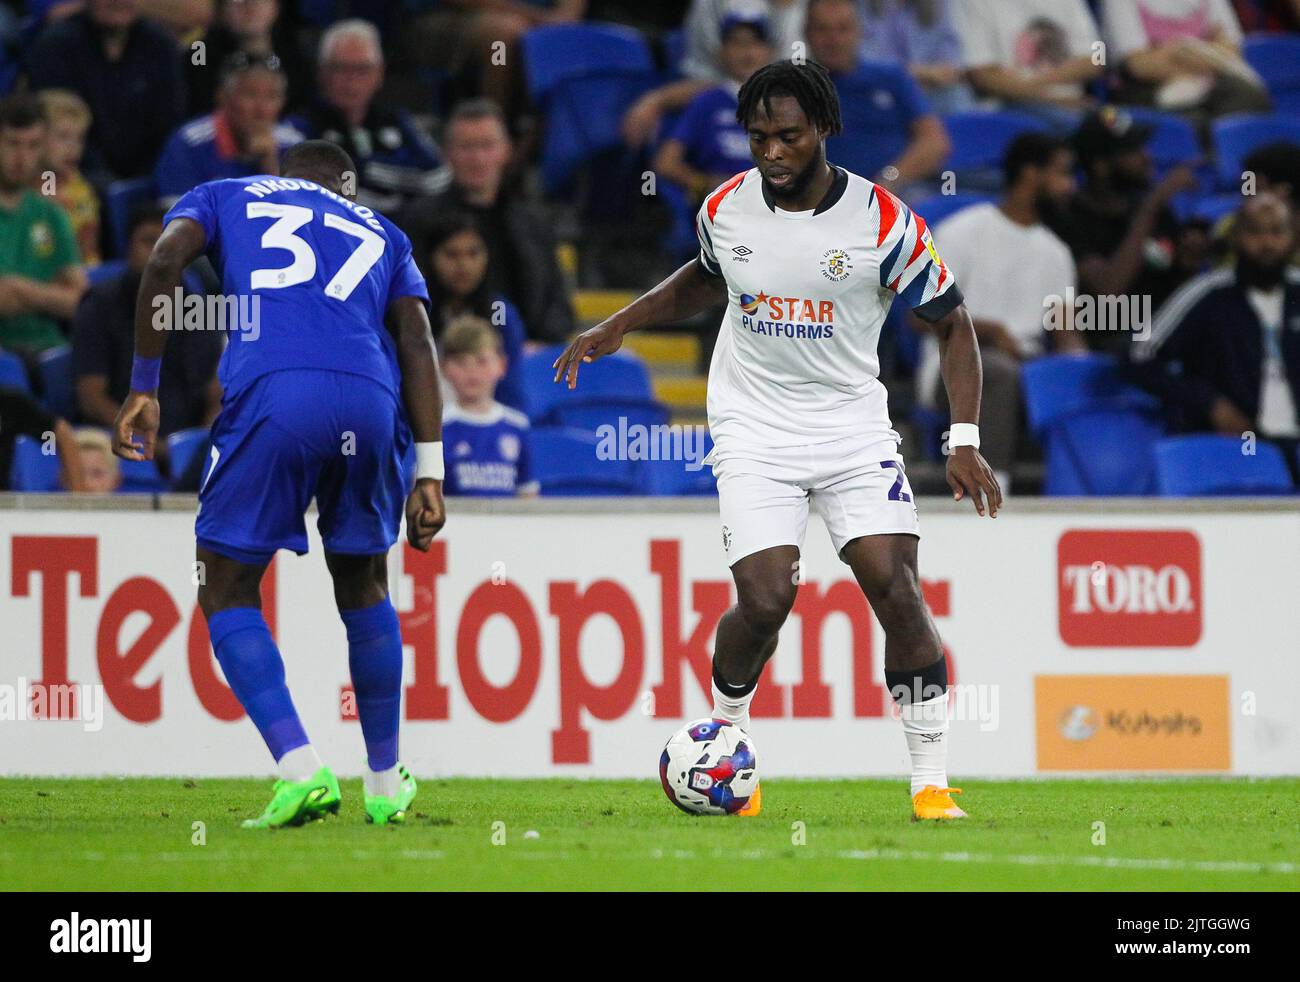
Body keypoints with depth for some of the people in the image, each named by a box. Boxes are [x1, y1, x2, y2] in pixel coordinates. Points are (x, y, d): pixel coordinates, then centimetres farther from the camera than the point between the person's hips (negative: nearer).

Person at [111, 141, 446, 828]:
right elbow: (416, 341, 16)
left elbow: (164, 263, 4)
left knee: (228, 590, 10)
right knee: (363, 586, 24)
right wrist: (429, 473, 10)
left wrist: (143, 388, 7)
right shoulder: (379, 233, 31)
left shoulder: (226, 198, 25)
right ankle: (386, 782, 29)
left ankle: (300, 767, -8)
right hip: (371, 402, 3)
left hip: (271, 392, -3)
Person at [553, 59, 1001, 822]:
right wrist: (618, 326, 13)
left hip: (853, 428, -1)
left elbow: (952, 321, -1)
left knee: (896, 589, -15)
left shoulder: (882, 221, -11)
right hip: (754, 431, 1)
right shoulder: (726, 210, -2)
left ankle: (932, 782, -6)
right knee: (765, 600, -14)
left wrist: (965, 441, -8)